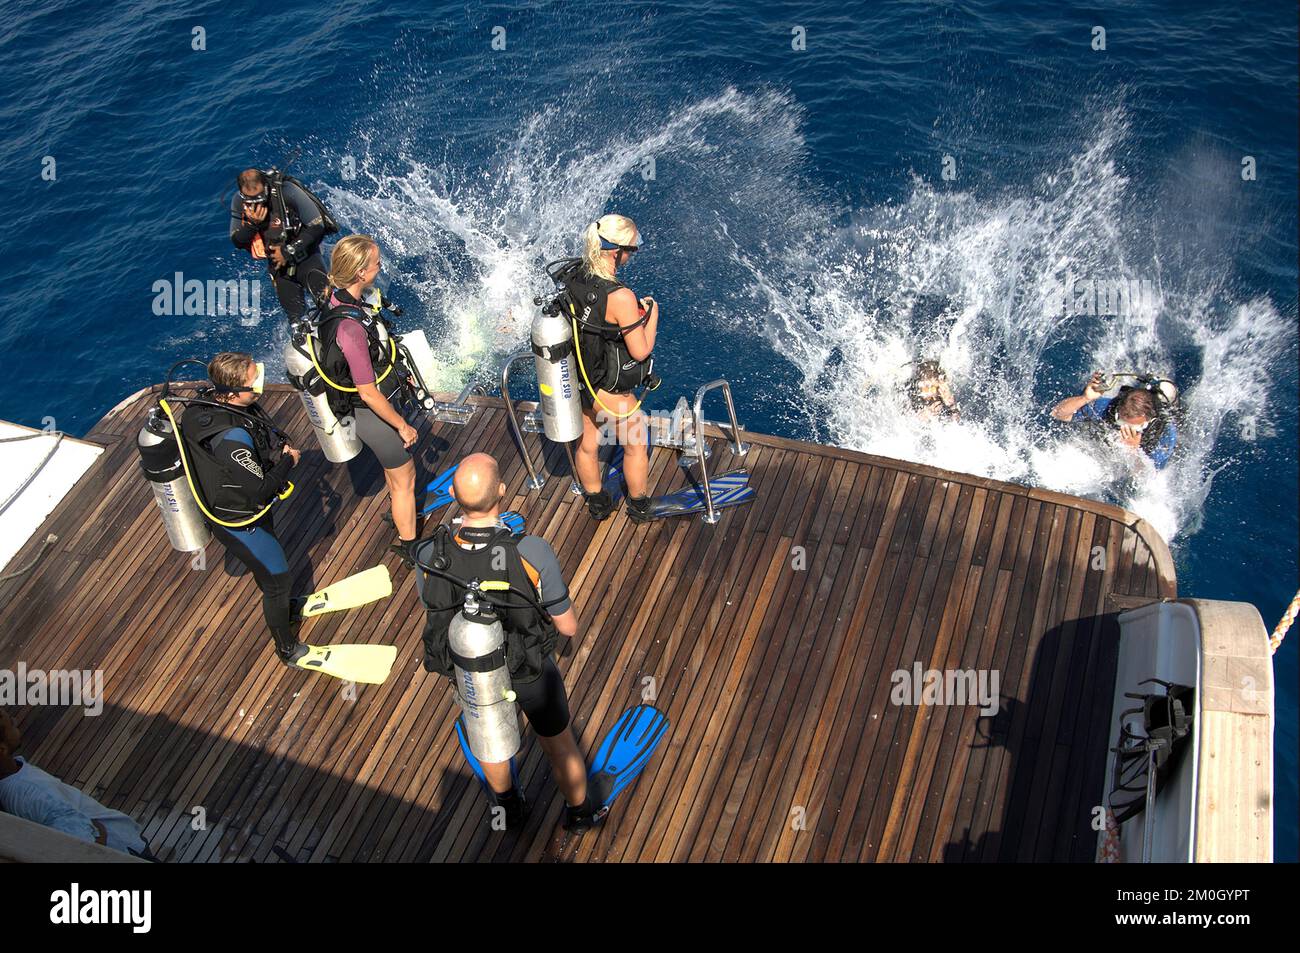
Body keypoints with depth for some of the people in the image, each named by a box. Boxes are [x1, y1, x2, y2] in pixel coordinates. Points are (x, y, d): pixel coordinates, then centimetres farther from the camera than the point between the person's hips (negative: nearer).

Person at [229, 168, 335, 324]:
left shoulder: (287, 191, -25)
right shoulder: (239, 201, -11)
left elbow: (317, 226, -20)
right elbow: (237, 242, -5)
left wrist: (289, 251, -20)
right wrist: (251, 224, -26)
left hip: (303, 254, -4)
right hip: (277, 261, 4)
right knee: (295, 315, 2)